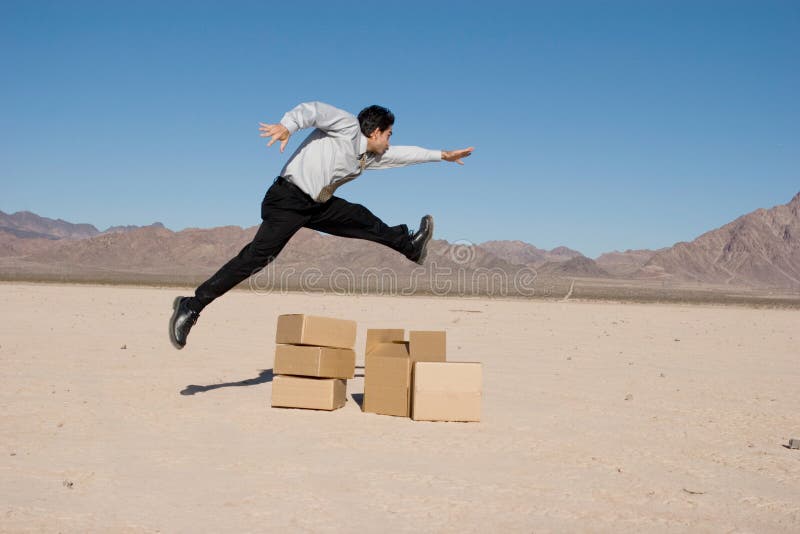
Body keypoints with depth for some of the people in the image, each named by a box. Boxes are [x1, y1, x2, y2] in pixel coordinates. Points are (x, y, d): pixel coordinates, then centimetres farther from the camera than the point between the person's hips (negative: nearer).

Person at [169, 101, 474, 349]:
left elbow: (404, 155, 35)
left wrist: (442, 155, 43)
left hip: (317, 205, 9)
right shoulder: (347, 127, -5)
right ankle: (191, 306, -19)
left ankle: (408, 244, 41)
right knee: (257, 257, -18)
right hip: (288, 199, -9)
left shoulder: (371, 156, 20)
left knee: (361, 220, 18)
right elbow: (314, 110, -20)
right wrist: (287, 126, -40)